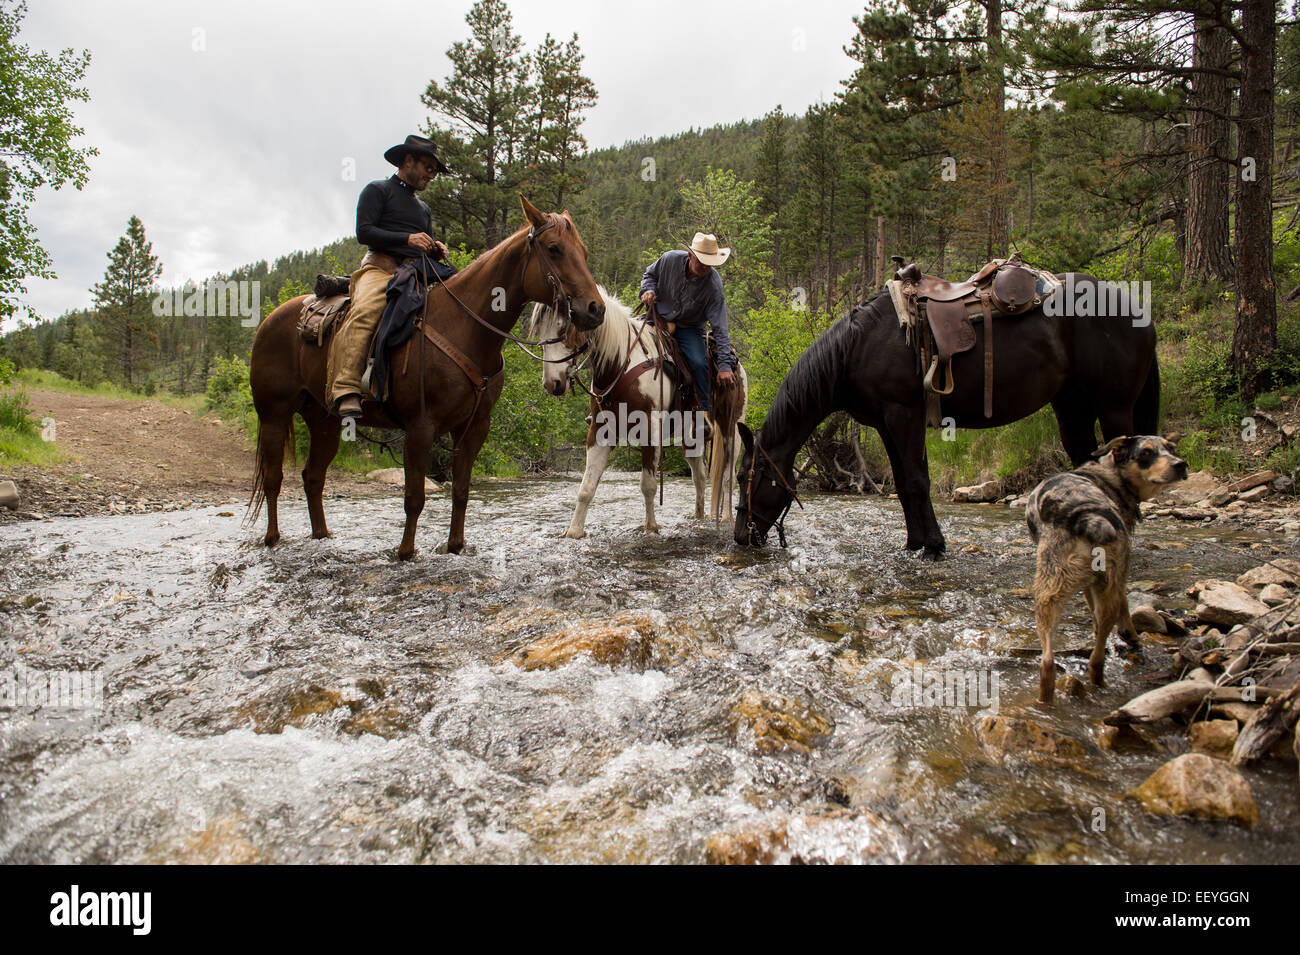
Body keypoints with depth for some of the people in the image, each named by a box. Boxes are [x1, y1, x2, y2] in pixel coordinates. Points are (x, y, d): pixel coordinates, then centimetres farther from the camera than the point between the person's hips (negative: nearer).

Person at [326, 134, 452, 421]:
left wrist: (436, 250, 6)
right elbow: (364, 232, -2)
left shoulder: (424, 208, 33)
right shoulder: (378, 190, 12)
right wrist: (407, 238, -14)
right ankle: (345, 391, -47)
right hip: (381, 267, -7)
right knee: (363, 314, -34)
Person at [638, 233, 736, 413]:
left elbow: (720, 327, -21)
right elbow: (649, 274, 9)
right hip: (659, 318, 2)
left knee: (699, 363, -24)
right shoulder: (670, 259, -15)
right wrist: (648, 290, -17)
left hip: (688, 328, -2)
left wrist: (725, 364, -26)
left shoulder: (713, 285, -20)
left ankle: (703, 410, -5)